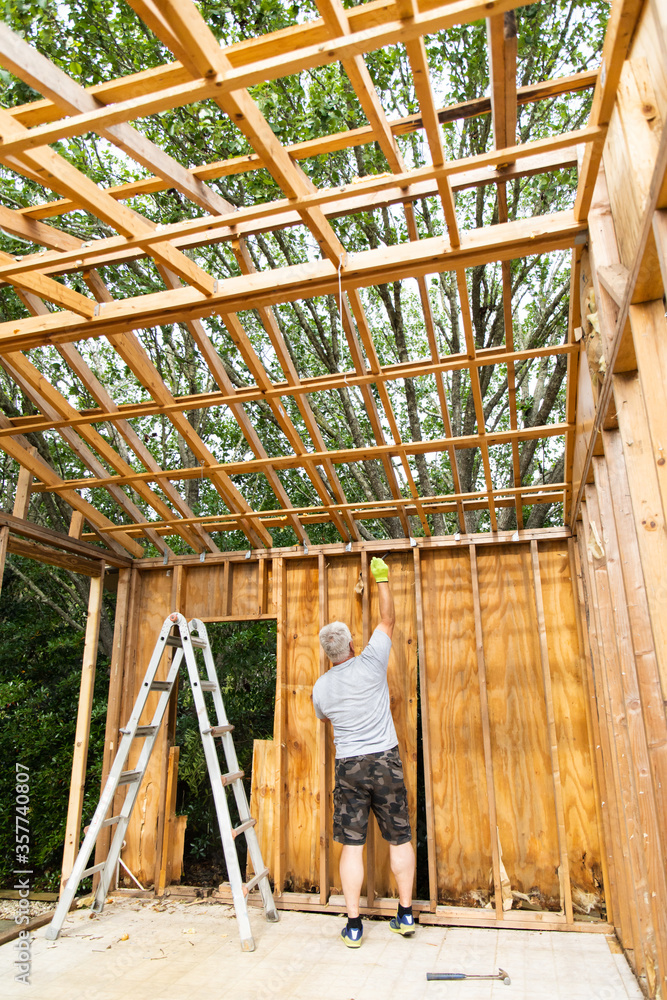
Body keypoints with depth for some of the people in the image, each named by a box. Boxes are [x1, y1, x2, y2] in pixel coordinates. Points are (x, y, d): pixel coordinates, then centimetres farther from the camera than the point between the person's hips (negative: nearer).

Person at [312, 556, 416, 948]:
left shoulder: (321, 687, -2)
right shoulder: (371, 663, -8)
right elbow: (388, 620, 4)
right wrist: (382, 579, 14)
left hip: (349, 768, 1)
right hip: (386, 762, 0)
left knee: (352, 845, 8)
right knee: (400, 839, 13)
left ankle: (354, 925, 13)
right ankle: (406, 914, 22)